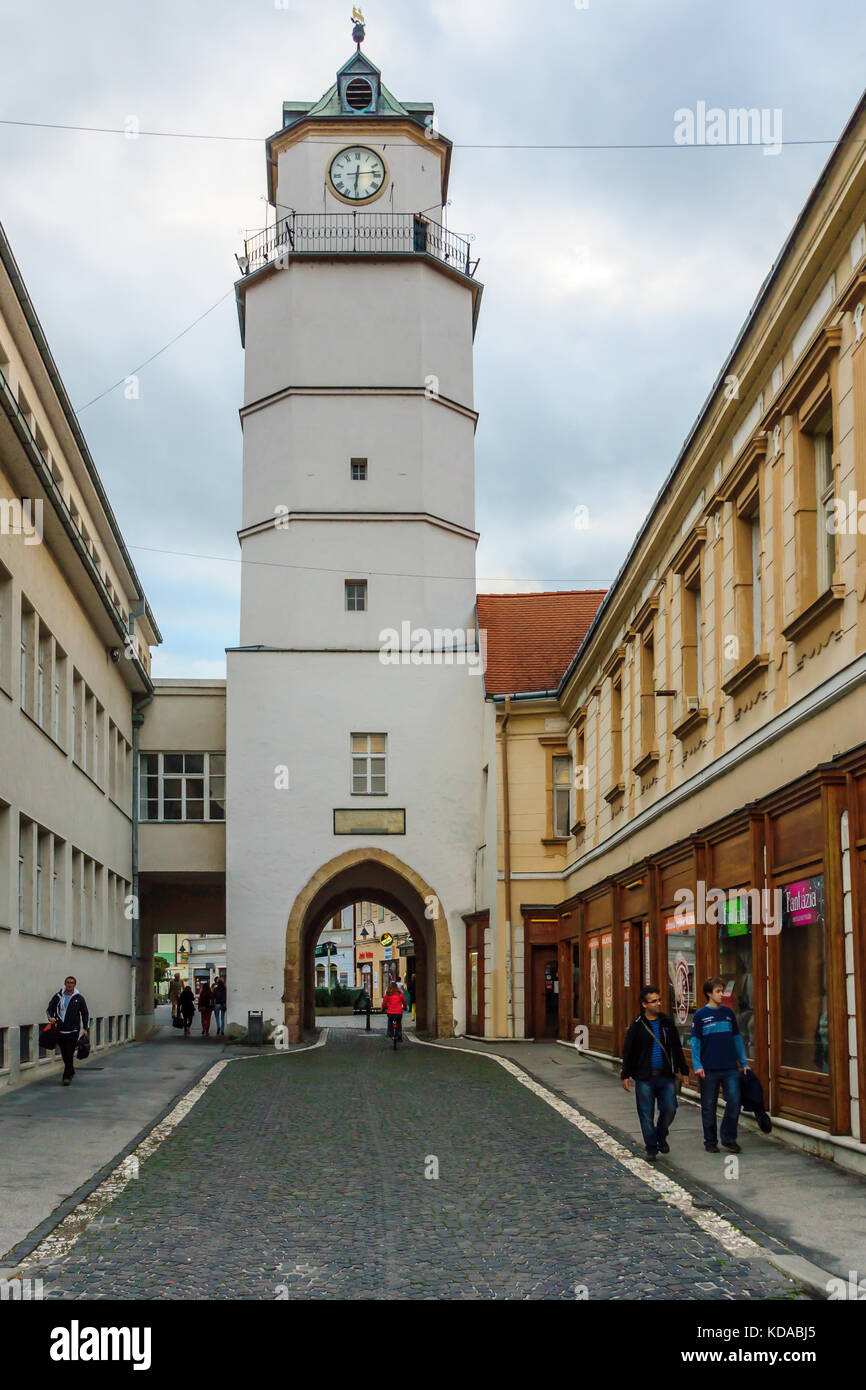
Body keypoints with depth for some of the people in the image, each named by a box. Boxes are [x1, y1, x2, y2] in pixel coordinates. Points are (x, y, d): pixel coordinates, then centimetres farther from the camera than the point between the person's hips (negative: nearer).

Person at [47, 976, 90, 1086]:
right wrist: (51, 1017, -8)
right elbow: (50, 1008, 13)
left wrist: (85, 1028, 3)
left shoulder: (79, 998, 5)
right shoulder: (58, 996, 7)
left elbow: (85, 1014, 11)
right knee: (64, 1054, 8)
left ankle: (67, 1076, -8)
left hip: (73, 1031, -2)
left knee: (70, 1054, -11)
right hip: (60, 1030, 2)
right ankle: (71, 1071, 30)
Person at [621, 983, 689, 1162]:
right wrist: (625, 1075, -1)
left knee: (669, 1109, -1)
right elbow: (627, 1052, 2)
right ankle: (651, 1148, 13)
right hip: (644, 1077, -2)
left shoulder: (667, 1023, 7)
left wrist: (683, 1070, 15)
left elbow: (677, 1048, 15)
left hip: (666, 1075, 2)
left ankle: (661, 1137, 26)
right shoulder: (637, 1025, -2)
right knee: (647, 1114, 1)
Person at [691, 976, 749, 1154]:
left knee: (734, 1102, -5)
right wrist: (697, 1066, -10)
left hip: (730, 1067, 3)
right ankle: (710, 1142, 15)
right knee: (709, 1106, 4)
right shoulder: (700, 1015, 0)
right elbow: (695, 1042, -1)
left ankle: (729, 1139, 10)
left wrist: (744, 1063, 11)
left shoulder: (728, 1013, 10)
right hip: (709, 1069, -3)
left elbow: (737, 1039, 15)